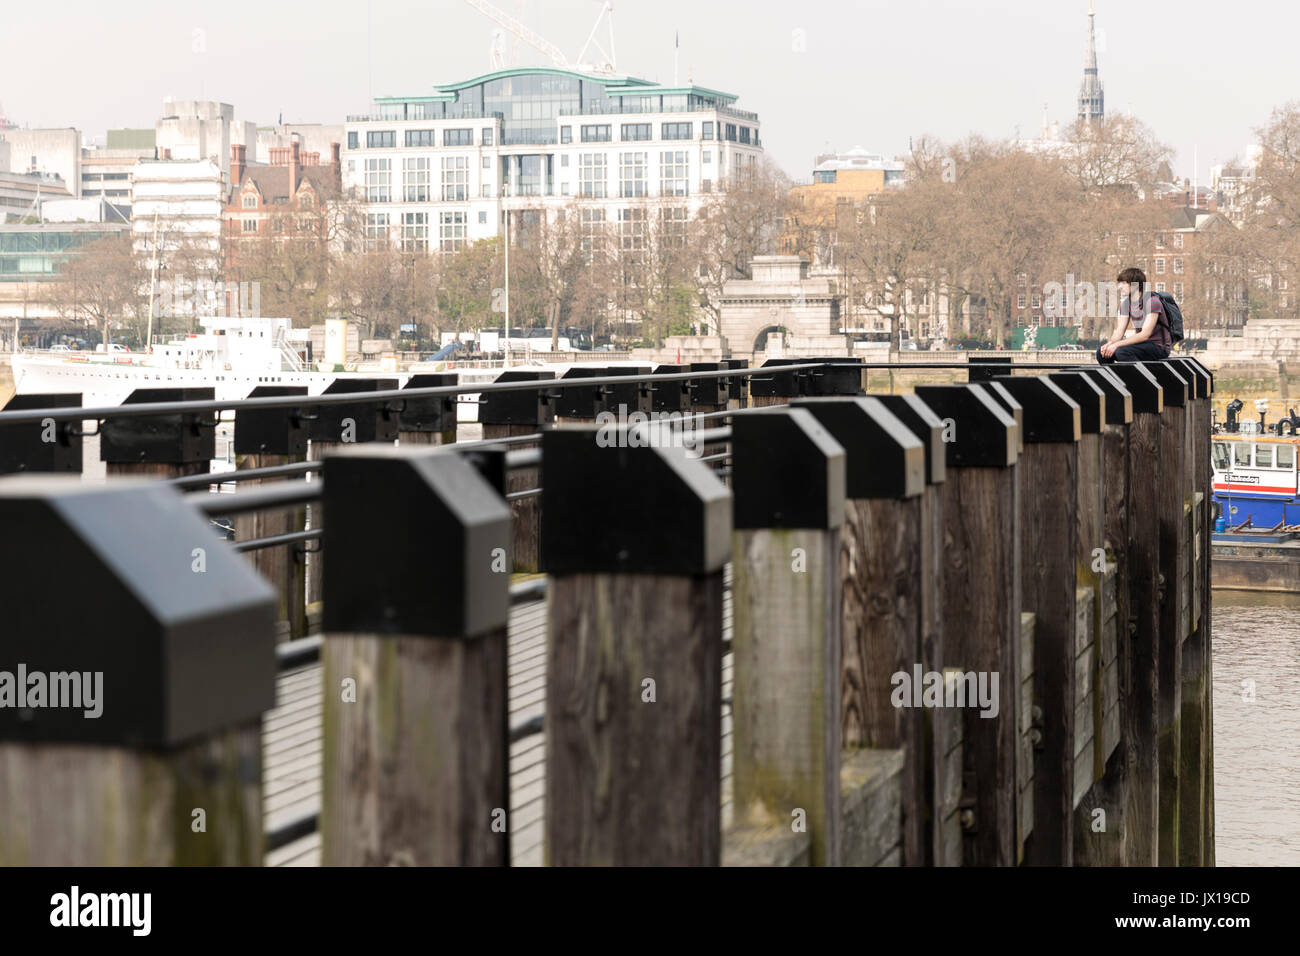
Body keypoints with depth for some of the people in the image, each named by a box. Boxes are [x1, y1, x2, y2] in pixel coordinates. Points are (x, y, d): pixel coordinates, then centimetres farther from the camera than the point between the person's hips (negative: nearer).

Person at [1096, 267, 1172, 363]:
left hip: (1159, 347, -8)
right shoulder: (1126, 303, 6)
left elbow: (1145, 335, -25)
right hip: (1142, 344, 8)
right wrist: (1110, 343, -20)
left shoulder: (1152, 301, -18)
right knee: (1102, 352, -5)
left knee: (1122, 351, -32)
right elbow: (1119, 331, 3)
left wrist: (1117, 344, -28)